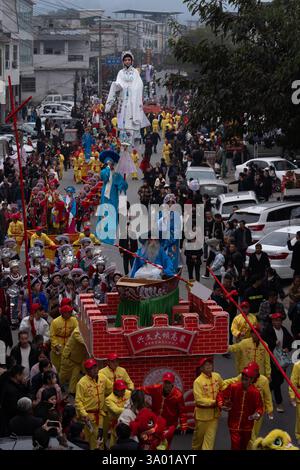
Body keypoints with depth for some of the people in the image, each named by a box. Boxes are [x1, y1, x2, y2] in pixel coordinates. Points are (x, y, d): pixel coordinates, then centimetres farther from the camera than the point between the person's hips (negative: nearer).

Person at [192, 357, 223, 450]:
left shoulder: (217, 376, -1)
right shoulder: (198, 381, -18)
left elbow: (223, 388, 18)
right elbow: (199, 400, -21)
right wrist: (214, 402, -21)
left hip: (214, 412, 4)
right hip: (202, 413, -4)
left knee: (210, 436, 3)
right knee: (199, 435, 13)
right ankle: (195, 448, 35)